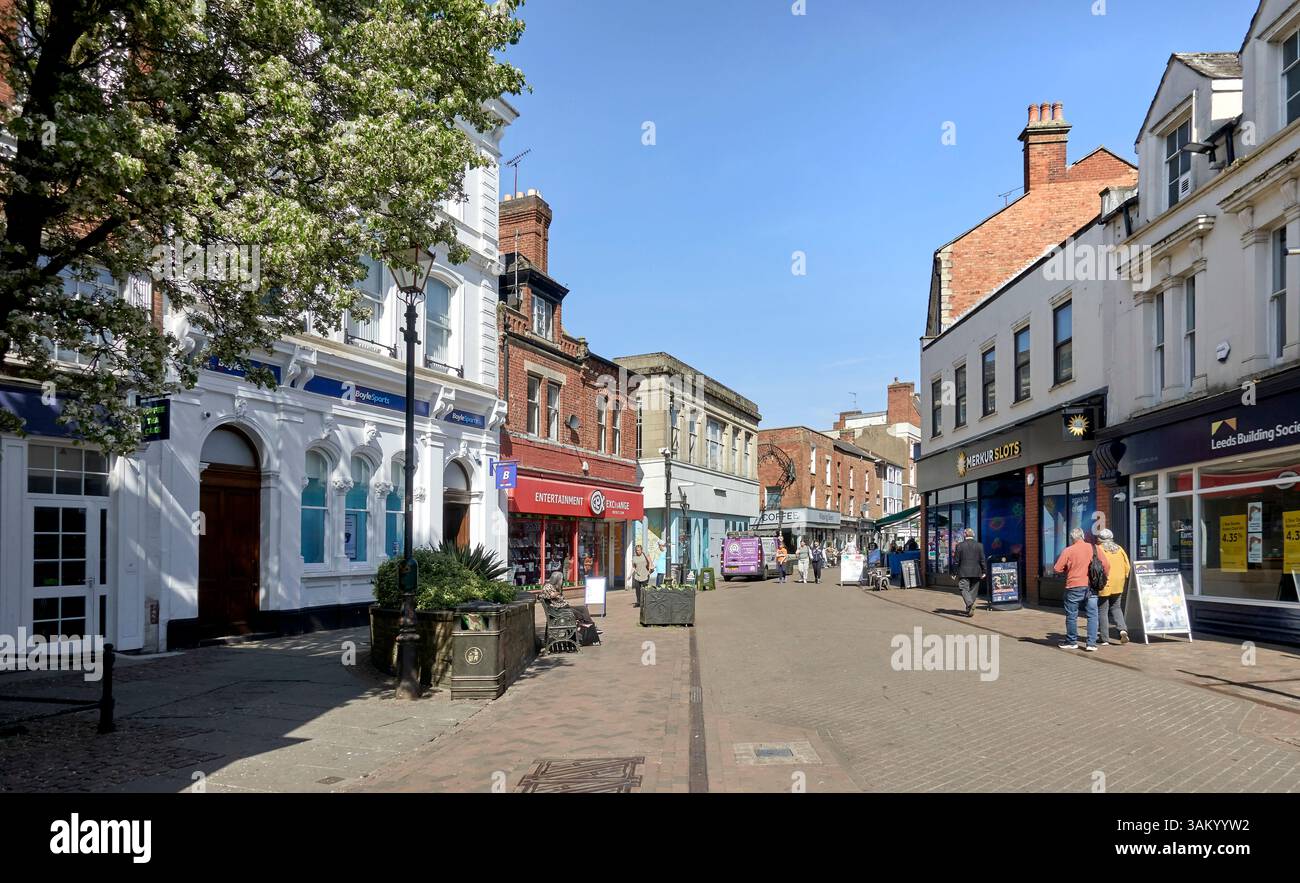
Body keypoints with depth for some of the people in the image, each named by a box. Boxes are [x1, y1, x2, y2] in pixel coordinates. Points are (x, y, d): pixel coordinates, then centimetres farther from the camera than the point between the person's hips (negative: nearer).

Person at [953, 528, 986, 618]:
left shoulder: (960, 545, -5)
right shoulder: (979, 545, -1)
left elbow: (956, 561, -3)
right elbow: (983, 560, -2)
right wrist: (984, 572, 5)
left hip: (964, 572, -3)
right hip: (976, 572, 3)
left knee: (964, 589, -4)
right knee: (973, 591, 13)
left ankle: (970, 604, -28)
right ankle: (970, 608, 19)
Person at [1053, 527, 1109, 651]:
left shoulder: (1068, 550, -6)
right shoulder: (1093, 548, 1)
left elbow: (1057, 569, -7)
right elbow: (1106, 564, 0)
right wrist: (1106, 577, 16)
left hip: (1074, 587, -2)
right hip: (1091, 587, 2)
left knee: (1071, 615, 10)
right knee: (1092, 615, 6)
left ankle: (1071, 642, 20)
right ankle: (1092, 643, 1)